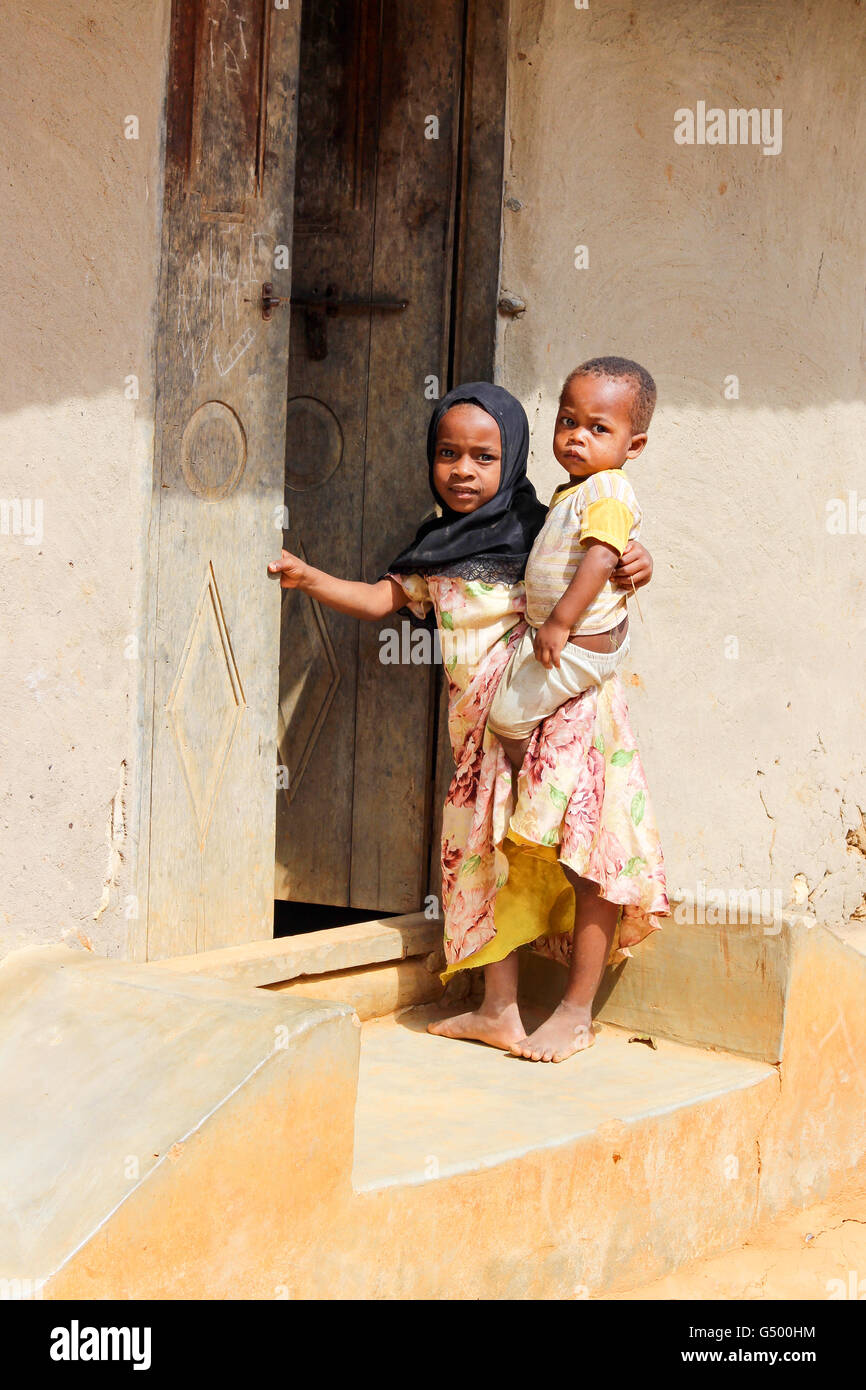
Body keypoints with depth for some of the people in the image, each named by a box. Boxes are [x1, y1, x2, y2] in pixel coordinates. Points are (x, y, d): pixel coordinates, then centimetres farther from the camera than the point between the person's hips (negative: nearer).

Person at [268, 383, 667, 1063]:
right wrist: (310, 578, 4)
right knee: (489, 856, 10)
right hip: (482, 722, 6)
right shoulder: (438, 548, 14)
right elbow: (381, 598, 16)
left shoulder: (540, 529, -3)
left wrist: (637, 563, -24)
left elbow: (606, 561, -2)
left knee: (586, 858, -5)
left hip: (561, 709, -6)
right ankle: (499, 1011, 22)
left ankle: (577, 1013, 7)